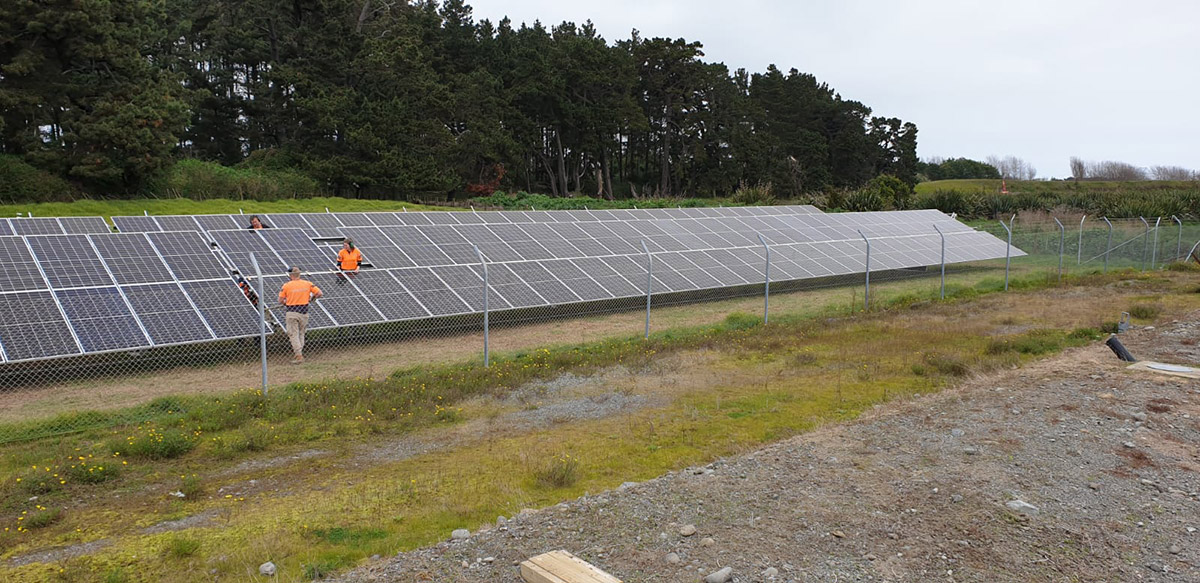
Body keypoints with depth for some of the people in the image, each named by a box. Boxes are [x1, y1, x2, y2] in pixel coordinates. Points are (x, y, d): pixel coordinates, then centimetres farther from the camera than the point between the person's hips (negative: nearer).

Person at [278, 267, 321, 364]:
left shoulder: (286, 286, -6)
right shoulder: (307, 284, 1)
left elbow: (280, 301, -4)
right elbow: (319, 293, 0)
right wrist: (310, 298, 15)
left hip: (292, 313, -3)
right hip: (304, 312, 3)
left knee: (293, 334, 1)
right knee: (301, 333, 17)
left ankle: (299, 355, -6)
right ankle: (300, 352, 19)